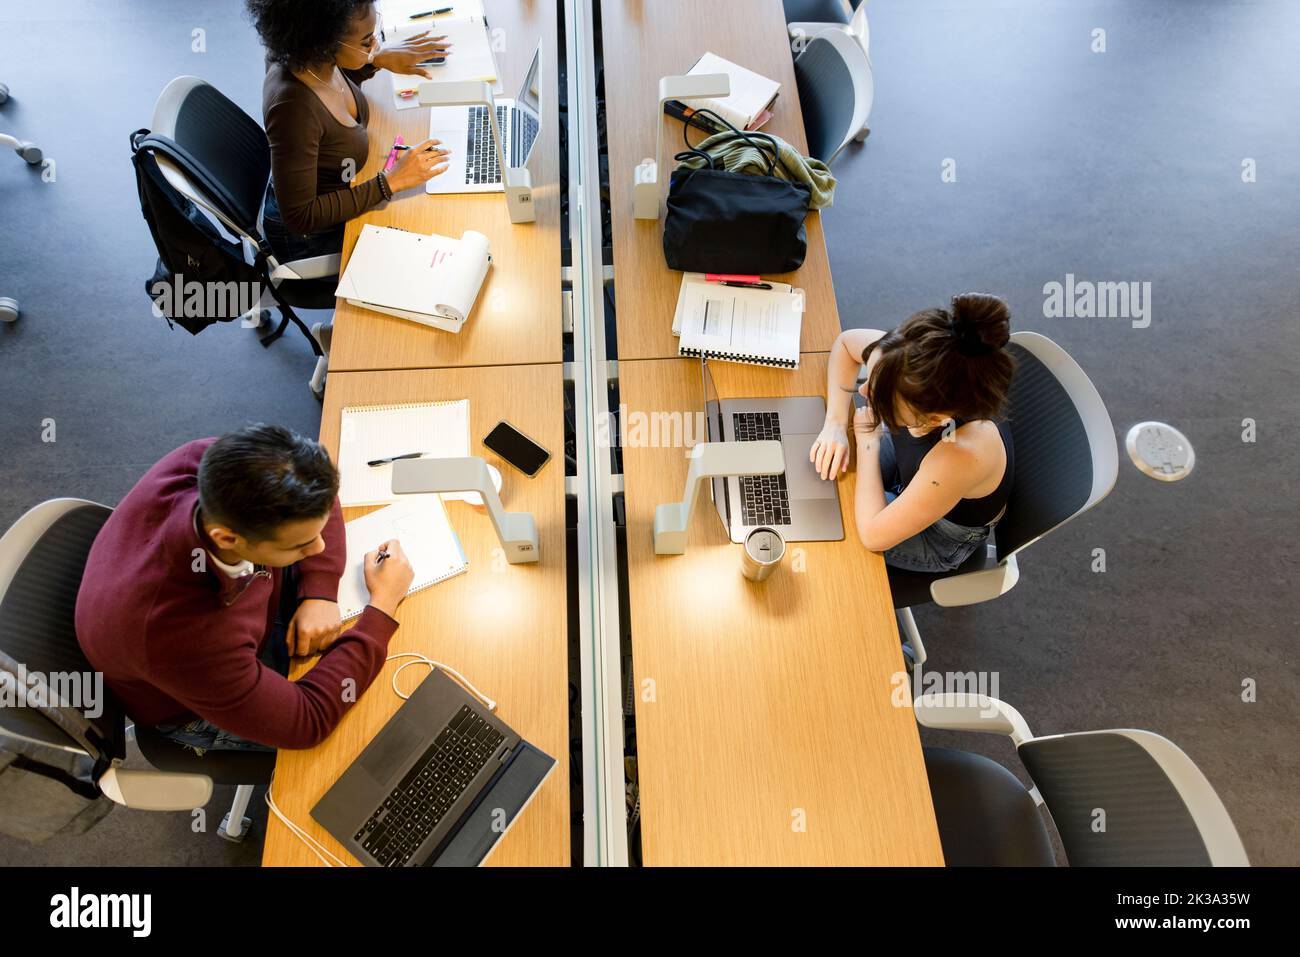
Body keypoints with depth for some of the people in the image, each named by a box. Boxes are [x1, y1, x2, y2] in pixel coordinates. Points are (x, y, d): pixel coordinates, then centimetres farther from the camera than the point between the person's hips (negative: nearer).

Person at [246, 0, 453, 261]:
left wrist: (379, 59, -5)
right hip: (307, 233, -7)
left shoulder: (305, 55, -15)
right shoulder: (293, 107, -37)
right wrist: (392, 181, -33)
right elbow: (300, 218, -30)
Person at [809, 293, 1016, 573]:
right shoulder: (915, 366, -33)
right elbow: (846, 342, -10)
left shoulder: (964, 454, -48)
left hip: (940, 536, -4)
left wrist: (868, 440, -26)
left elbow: (873, 535, -35)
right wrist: (835, 423, -21)